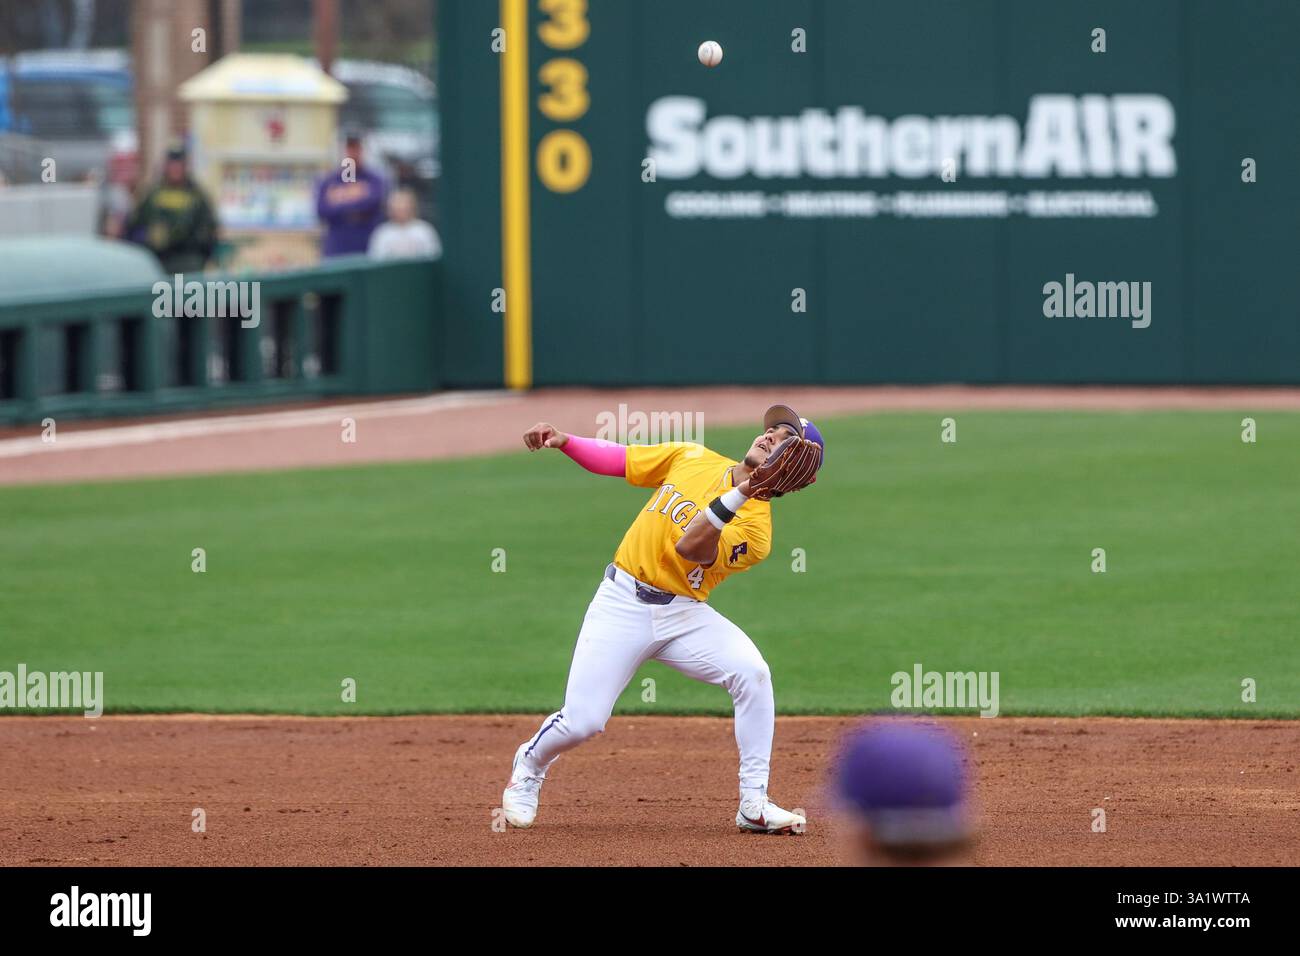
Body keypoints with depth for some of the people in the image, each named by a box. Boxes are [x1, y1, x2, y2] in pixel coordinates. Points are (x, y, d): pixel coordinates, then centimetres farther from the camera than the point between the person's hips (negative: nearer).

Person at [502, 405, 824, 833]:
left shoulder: (756, 527, -10)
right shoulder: (693, 458, 3)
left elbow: (691, 548, -26)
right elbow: (615, 458, 11)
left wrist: (739, 496, -34)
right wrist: (564, 441, -5)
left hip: (683, 615, -1)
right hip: (623, 601, 1)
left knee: (752, 672, -26)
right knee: (582, 721, -10)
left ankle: (754, 805, -16)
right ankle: (530, 764, 25)